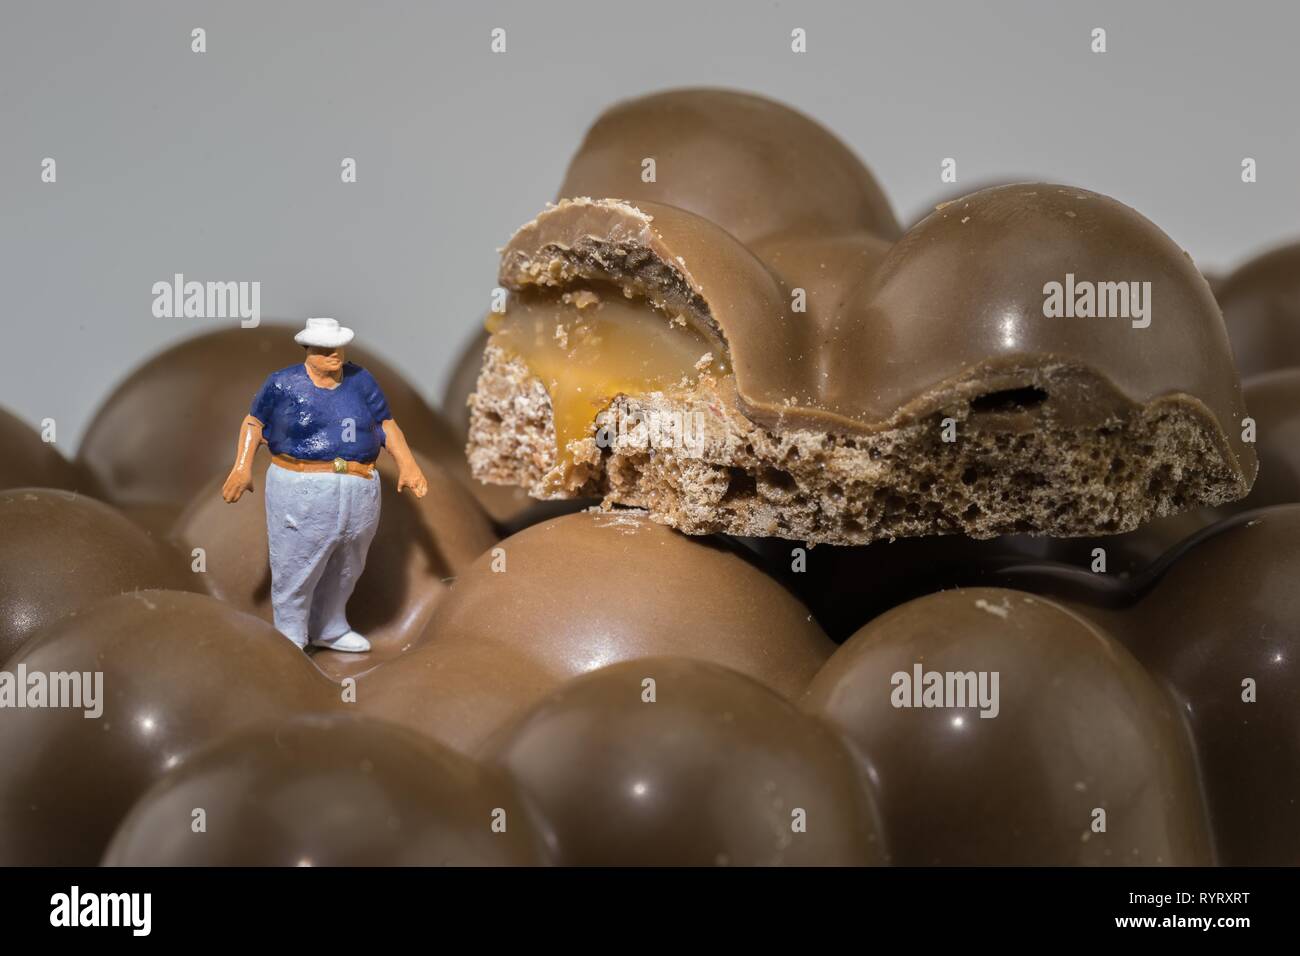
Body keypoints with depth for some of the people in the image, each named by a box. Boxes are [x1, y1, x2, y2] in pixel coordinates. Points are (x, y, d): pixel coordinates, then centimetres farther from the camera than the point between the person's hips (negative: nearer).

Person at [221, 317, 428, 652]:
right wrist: (242, 467, -8)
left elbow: (386, 425, 8)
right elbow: (254, 422, 3)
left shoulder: (361, 380, 3)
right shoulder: (283, 384, -5)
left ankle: (329, 630, 39)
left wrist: (407, 464, -4)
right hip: (303, 495, -4)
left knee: (343, 569, 19)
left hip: (357, 494, 5)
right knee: (295, 572, 0)